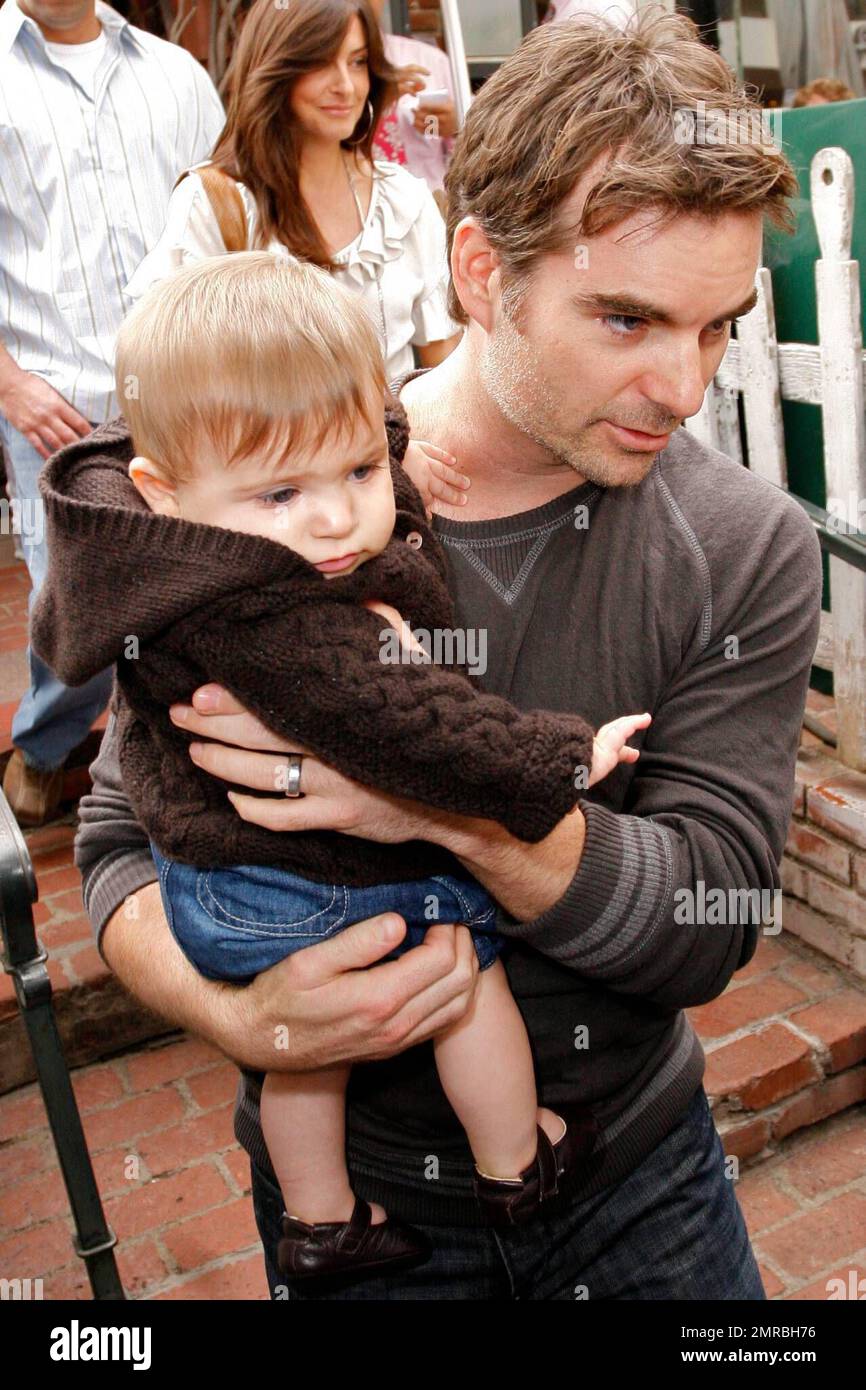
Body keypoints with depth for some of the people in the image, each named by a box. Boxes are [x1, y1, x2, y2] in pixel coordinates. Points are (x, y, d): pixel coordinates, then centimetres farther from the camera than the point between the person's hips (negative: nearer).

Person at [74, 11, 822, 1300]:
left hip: (638, 1167, 2)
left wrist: (461, 803, -36)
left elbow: (708, 923, -19)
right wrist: (240, 1014, -29)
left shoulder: (748, 548, -15)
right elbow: (127, 838, -9)